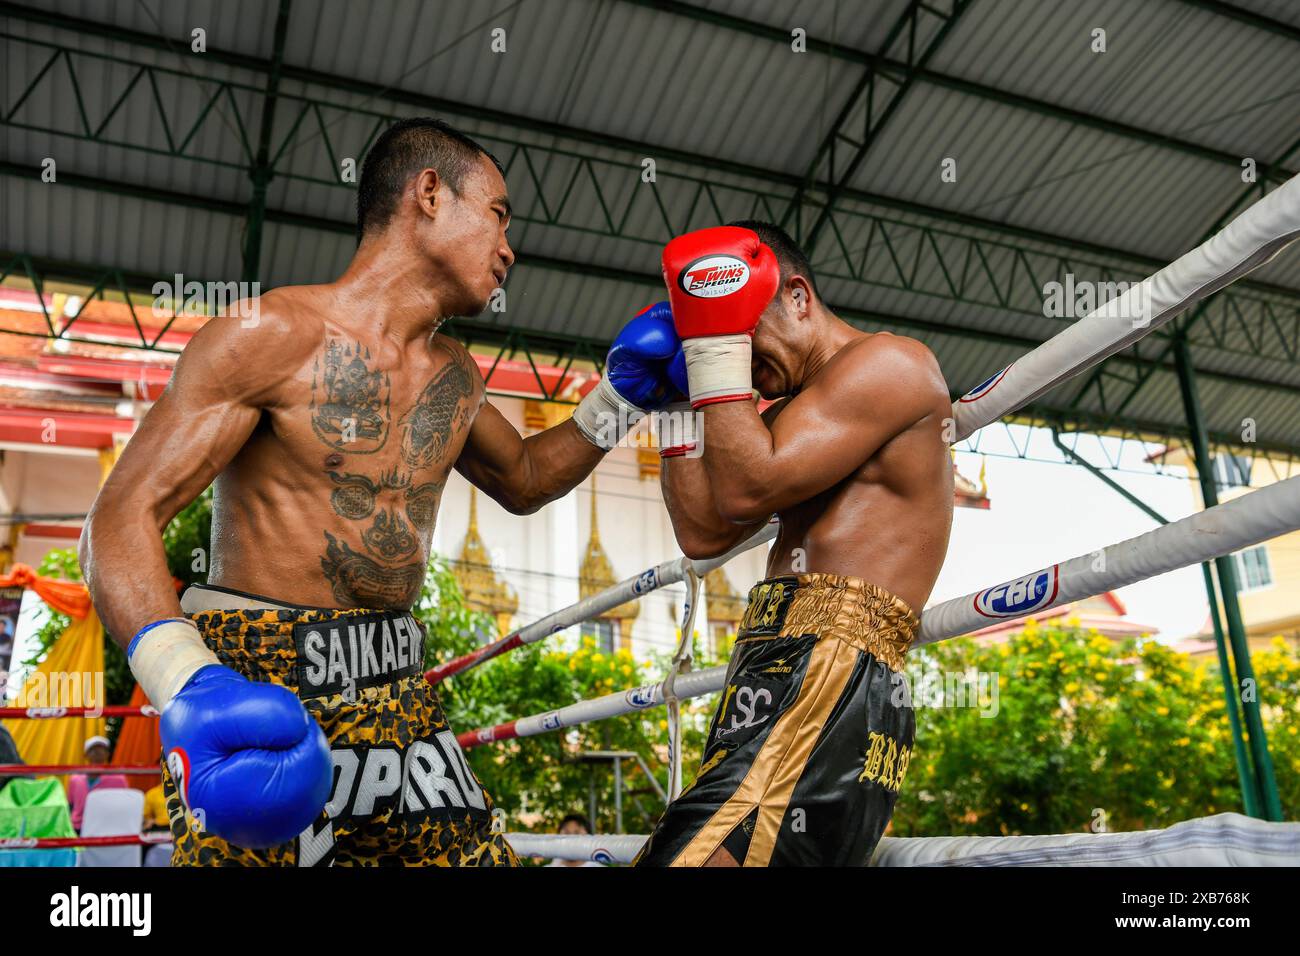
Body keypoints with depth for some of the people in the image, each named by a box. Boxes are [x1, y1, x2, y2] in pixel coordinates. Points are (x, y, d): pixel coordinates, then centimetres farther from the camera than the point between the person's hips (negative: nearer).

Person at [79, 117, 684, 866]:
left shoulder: (454, 375, 10)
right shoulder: (274, 333, -12)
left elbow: (523, 480, 27)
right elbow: (122, 520, -15)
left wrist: (622, 395, 14)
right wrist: (188, 685, -32)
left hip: (398, 694, 7)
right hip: (259, 694, -6)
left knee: (478, 852, 6)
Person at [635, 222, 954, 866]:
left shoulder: (888, 361, -1)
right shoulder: (787, 412, 27)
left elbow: (747, 488, -14)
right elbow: (703, 533, 16)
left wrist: (715, 345, -6)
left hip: (832, 686, -10)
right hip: (776, 681, 10)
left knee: (699, 854, -24)